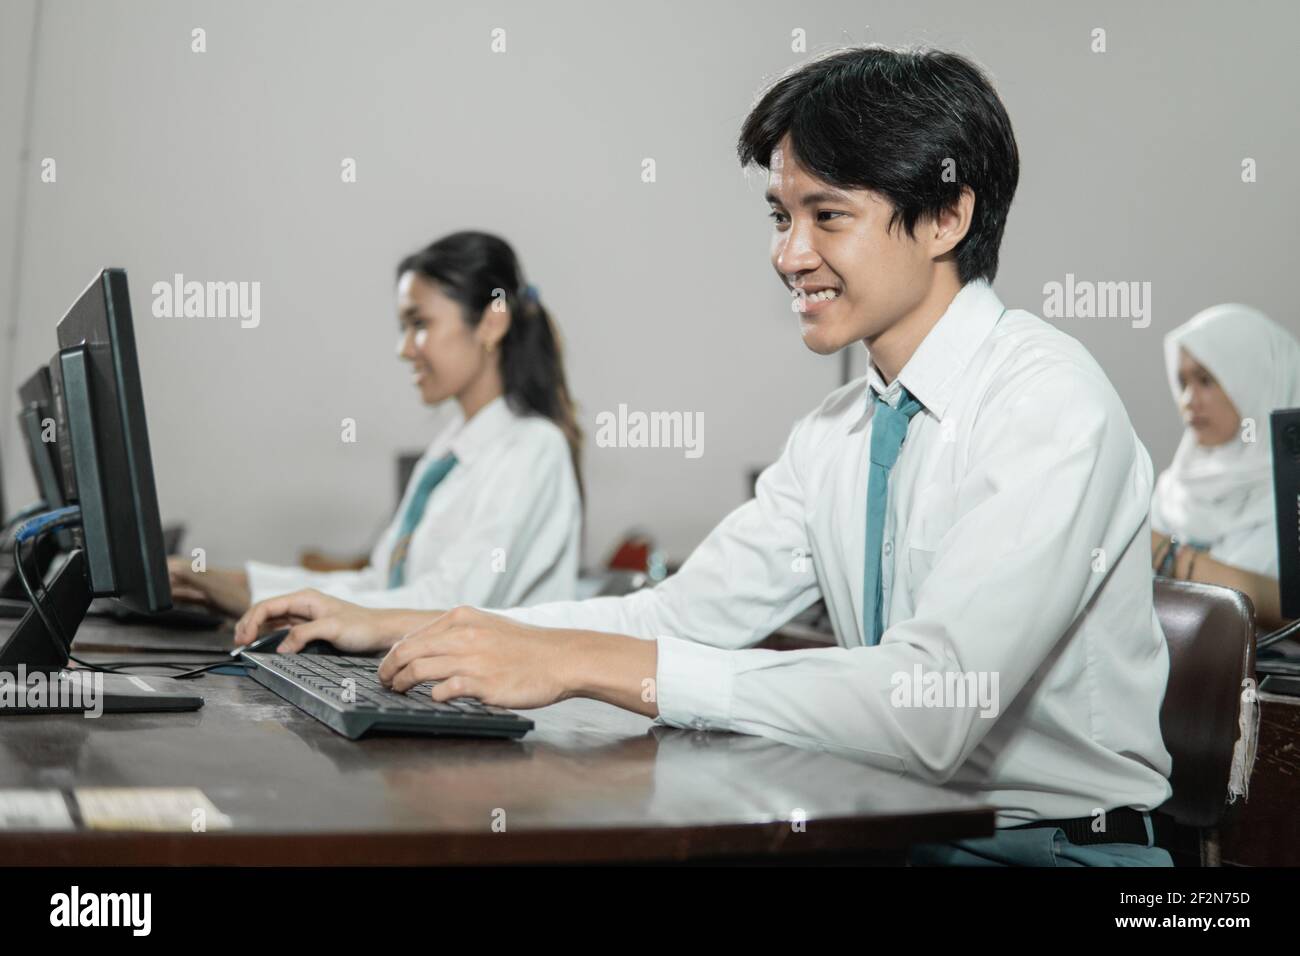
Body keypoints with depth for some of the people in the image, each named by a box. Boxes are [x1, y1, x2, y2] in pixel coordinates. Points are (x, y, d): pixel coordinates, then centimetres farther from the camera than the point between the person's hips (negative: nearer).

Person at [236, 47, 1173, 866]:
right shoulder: (841, 427, 8)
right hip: (895, 823, 7)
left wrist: (583, 662, -31)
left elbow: (934, 709, -30)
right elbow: (688, 610, 8)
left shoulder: (1051, 408, -18)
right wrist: (393, 629, 2)